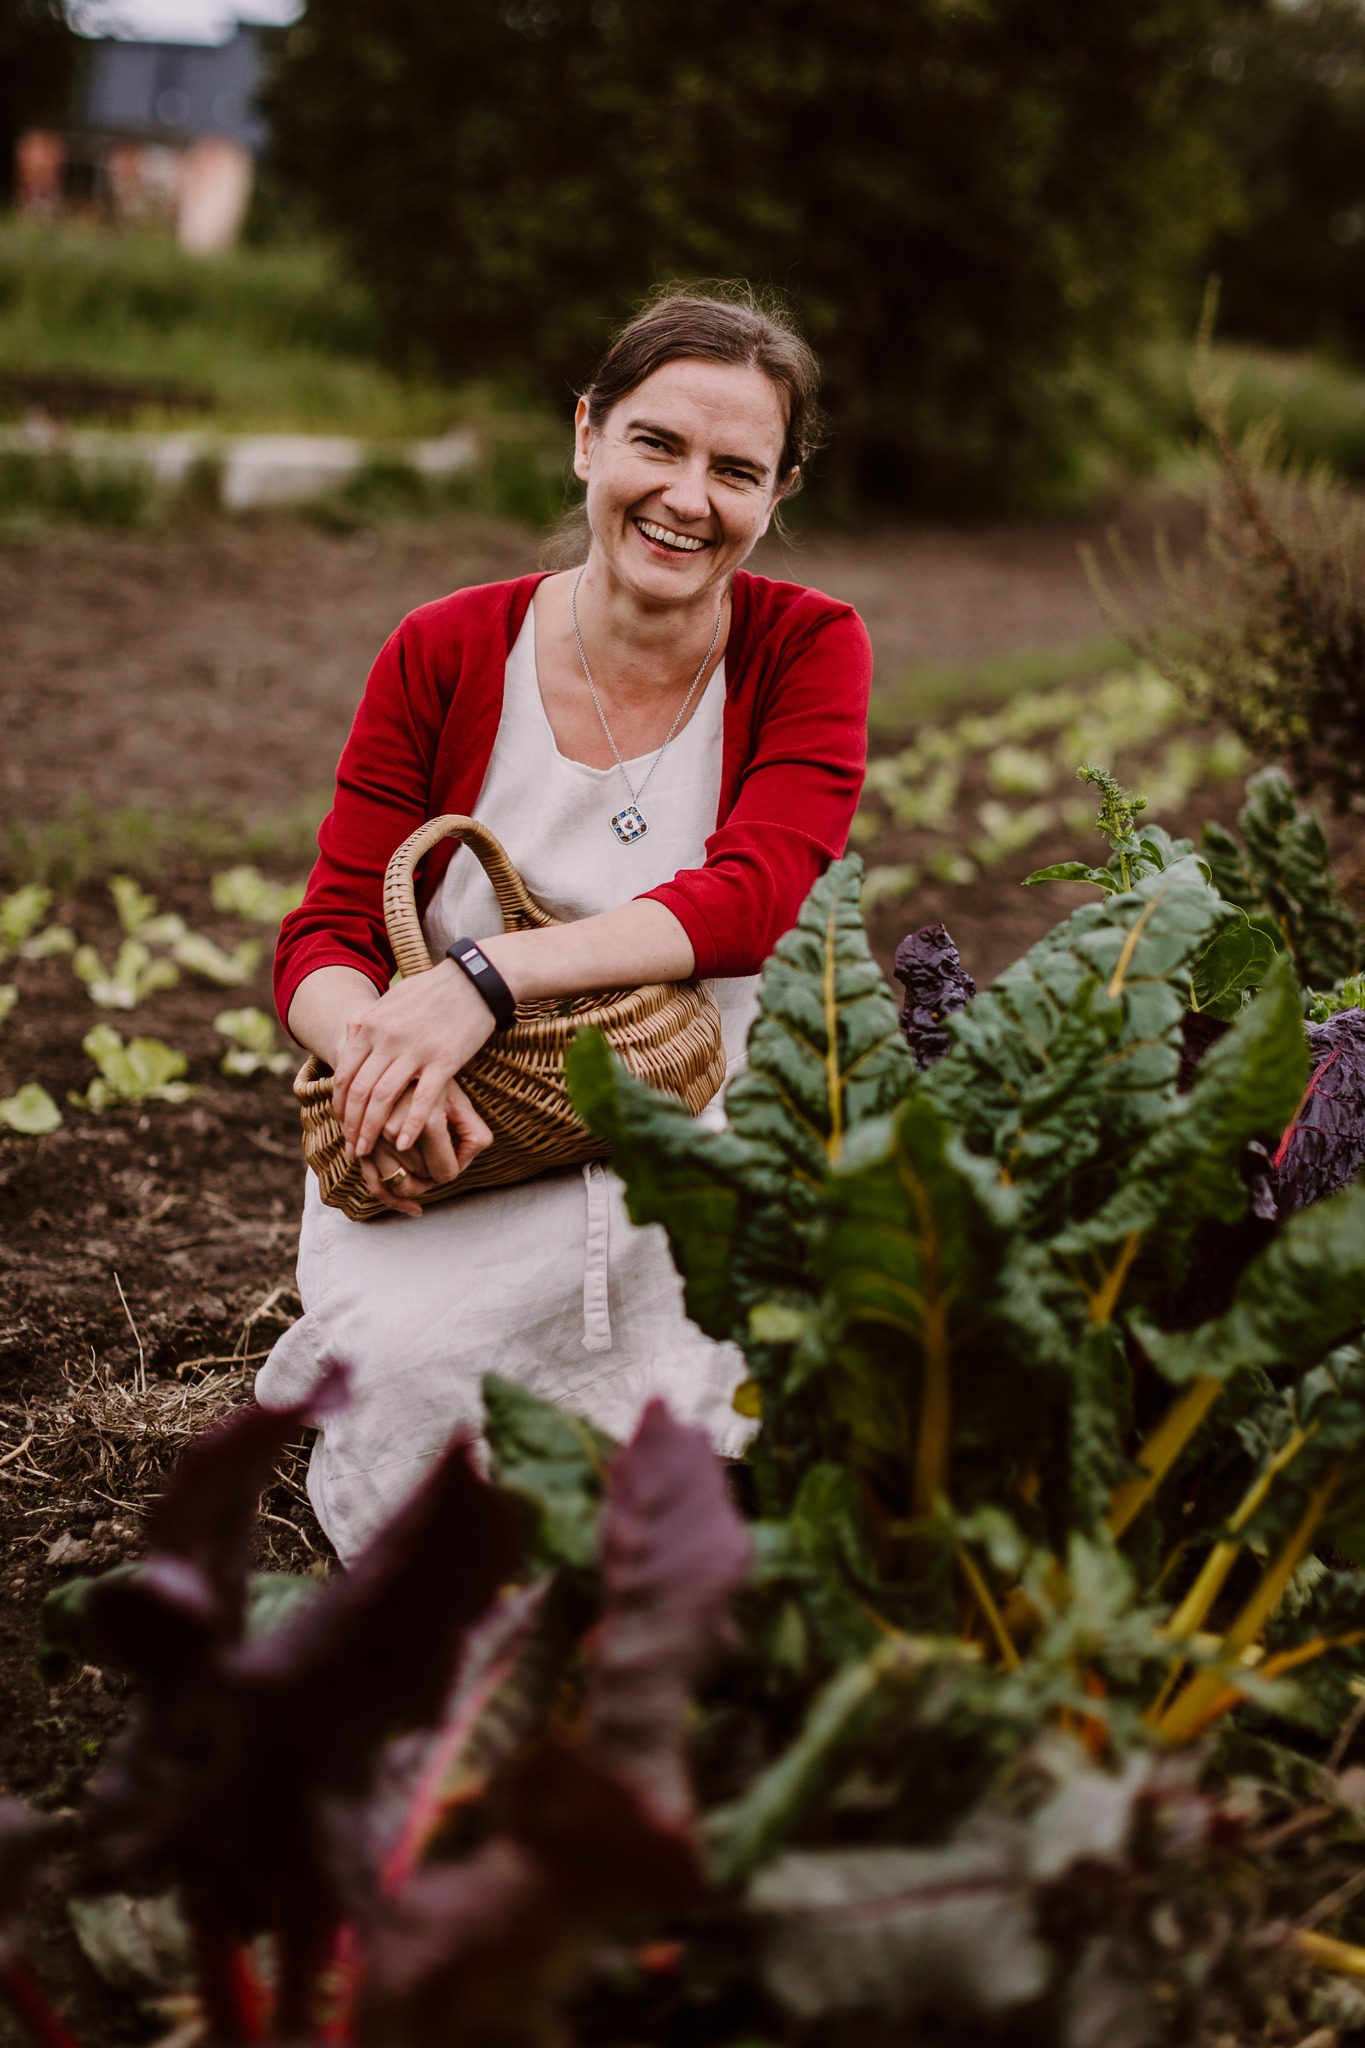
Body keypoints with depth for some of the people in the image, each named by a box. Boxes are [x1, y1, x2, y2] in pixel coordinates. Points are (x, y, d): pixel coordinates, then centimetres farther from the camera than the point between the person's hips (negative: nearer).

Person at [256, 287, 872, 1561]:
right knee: (406, 1358, -29)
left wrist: (489, 977, -34)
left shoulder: (808, 648, -3)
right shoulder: (446, 654, -1)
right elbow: (327, 935, -3)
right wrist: (377, 1048, -29)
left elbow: (755, 895, -19)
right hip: (450, 1158, 1)